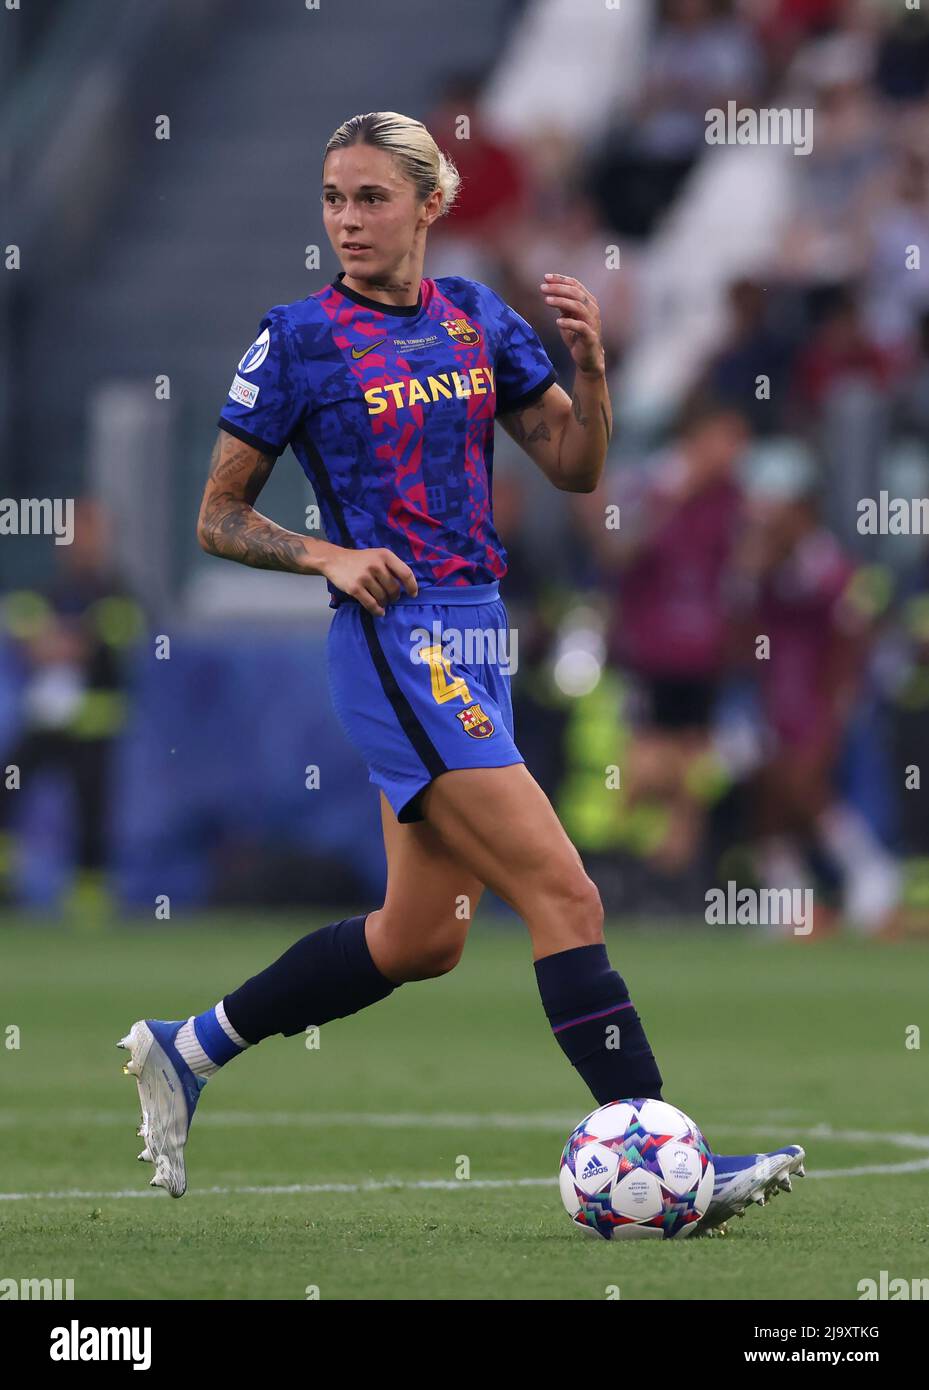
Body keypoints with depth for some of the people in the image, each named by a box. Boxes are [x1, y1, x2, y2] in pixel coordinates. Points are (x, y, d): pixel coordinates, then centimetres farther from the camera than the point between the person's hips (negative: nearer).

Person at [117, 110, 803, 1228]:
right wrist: (329, 556, -15)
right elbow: (219, 518, 1)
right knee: (563, 896, -14)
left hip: (474, 635, 7)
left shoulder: (477, 317, 10)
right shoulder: (298, 340, -6)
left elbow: (575, 467, 11)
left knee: (420, 938, 14)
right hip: (397, 646, -7)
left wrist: (589, 366, -6)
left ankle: (185, 1050, 27)